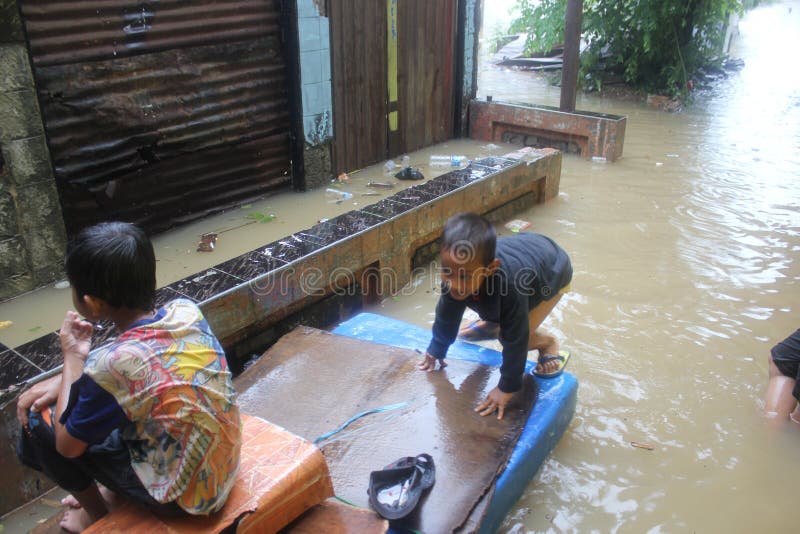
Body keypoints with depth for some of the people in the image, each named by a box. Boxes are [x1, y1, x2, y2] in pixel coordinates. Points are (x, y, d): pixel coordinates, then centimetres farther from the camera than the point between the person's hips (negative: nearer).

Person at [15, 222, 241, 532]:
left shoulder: (112, 365, -28)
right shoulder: (188, 311, -10)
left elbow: (68, 445, -10)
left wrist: (73, 357, -4)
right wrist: (65, 380, 4)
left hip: (182, 498, -6)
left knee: (40, 420, 1)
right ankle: (116, 491, 30)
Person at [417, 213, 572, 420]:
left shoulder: (509, 285, -48)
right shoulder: (457, 271, -30)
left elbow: (515, 340, -37)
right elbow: (447, 315, -11)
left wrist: (506, 389, -30)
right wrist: (436, 351, -2)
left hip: (553, 270, -6)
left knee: (508, 333, -14)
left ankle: (548, 344, 11)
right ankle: (490, 319, 39)